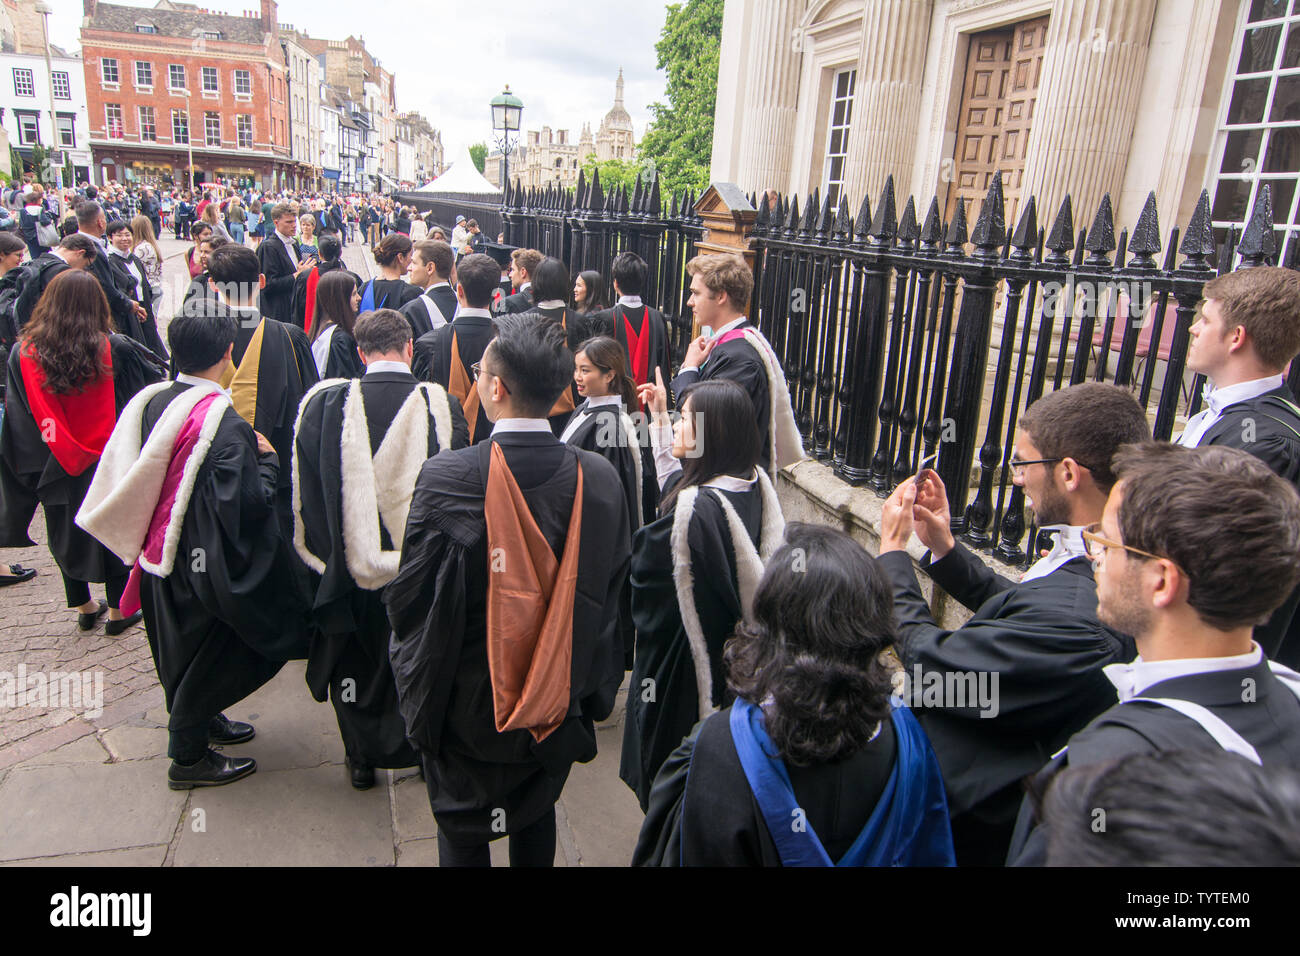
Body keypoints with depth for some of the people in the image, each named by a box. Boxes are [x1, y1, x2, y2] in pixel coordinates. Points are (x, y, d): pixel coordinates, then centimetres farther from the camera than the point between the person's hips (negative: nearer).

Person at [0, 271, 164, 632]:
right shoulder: (114, 349, -17)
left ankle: (84, 607, 33)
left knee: (66, 533, 20)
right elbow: (155, 373, -3)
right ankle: (118, 609, 23)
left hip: (56, 467, 2)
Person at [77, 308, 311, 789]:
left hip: (158, 553, 8)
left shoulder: (149, 402, -4)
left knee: (181, 648, 25)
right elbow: (246, 506, -28)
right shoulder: (223, 423, -27)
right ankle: (188, 757, 27)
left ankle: (200, 720, 47)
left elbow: (122, 475, 6)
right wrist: (268, 460, -12)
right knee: (207, 654, 11)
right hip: (205, 564, -8)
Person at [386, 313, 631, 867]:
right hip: (558, 705, 3)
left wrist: (416, 687, 6)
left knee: (462, 838, 20)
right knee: (537, 822, 26)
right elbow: (610, 596, -3)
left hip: (465, 704, -2)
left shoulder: (444, 478, -24)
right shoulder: (600, 480, -14)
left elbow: (407, 597, -13)